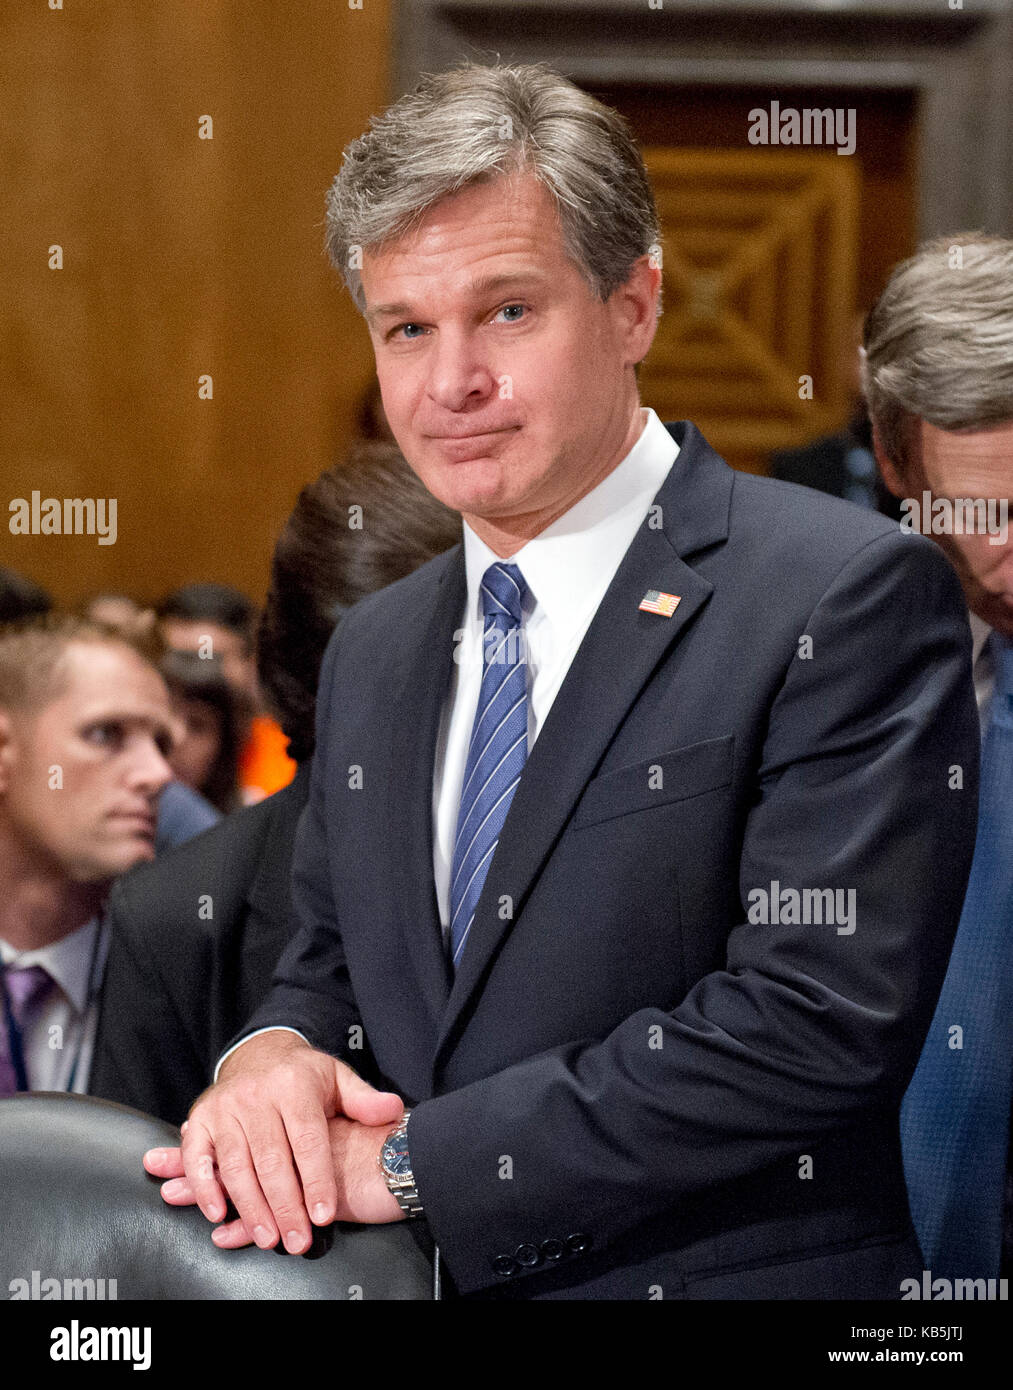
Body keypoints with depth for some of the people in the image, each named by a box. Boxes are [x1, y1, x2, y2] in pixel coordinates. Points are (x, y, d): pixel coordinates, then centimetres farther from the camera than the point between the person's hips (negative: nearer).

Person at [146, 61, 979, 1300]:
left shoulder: (854, 597, -14)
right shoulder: (374, 652, 9)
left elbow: (822, 1019, -21)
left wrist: (418, 1159, -19)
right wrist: (271, 1053, -9)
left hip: (723, 1275, -5)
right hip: (400, 1293, 6)